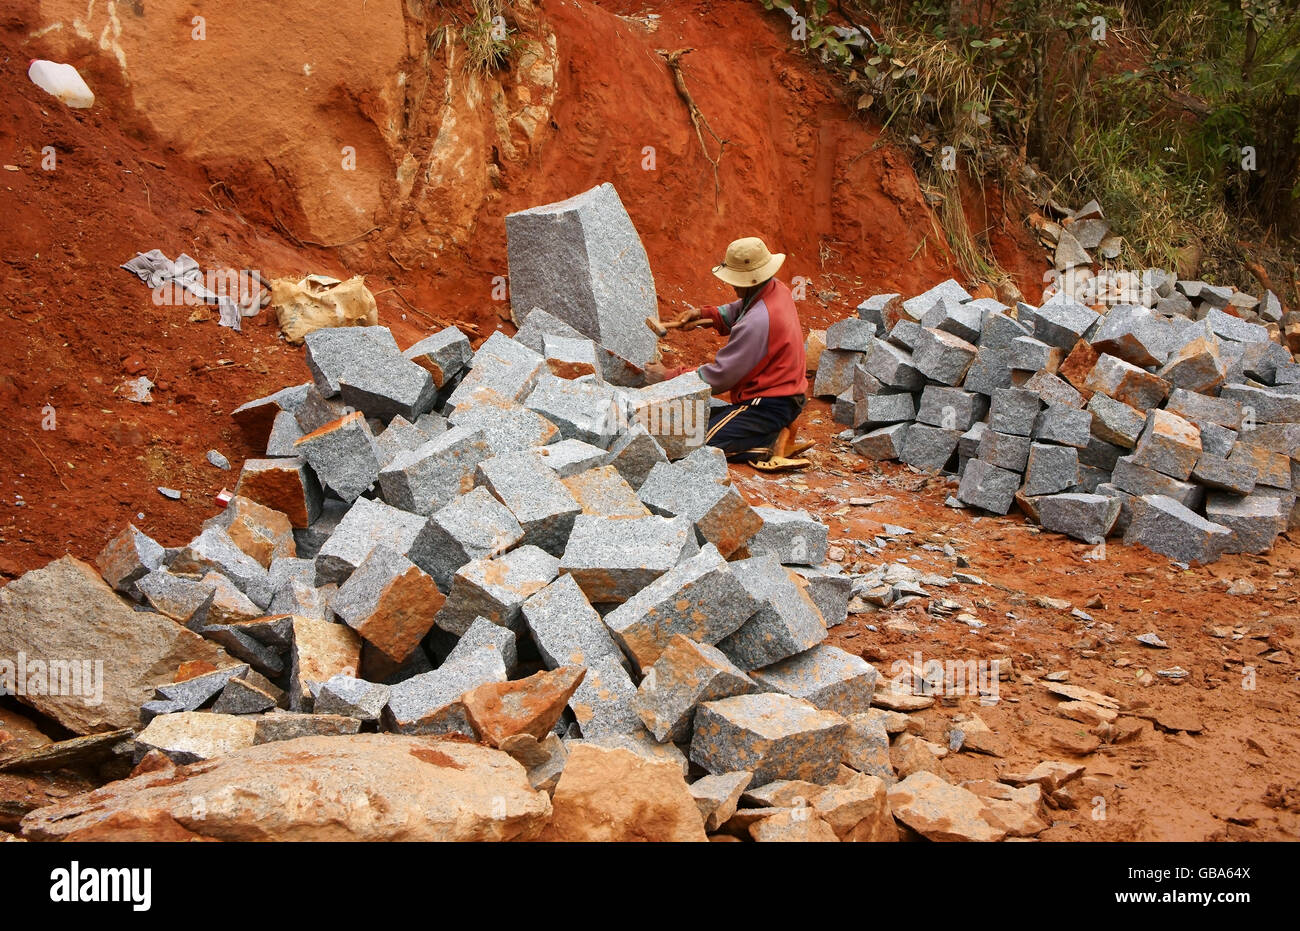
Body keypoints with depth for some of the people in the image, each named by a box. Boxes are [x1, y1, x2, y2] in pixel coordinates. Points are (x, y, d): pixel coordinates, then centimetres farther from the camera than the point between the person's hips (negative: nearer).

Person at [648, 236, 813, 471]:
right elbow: (738, 312, 22)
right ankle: (779, 432, 9)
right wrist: (703, 314, 4)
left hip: (768, 404, -10)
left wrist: (670, 376, -11)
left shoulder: (758, 322, -28)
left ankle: (774, 443, -11)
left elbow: (720, 376, -21)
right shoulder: (776, 288, 0)